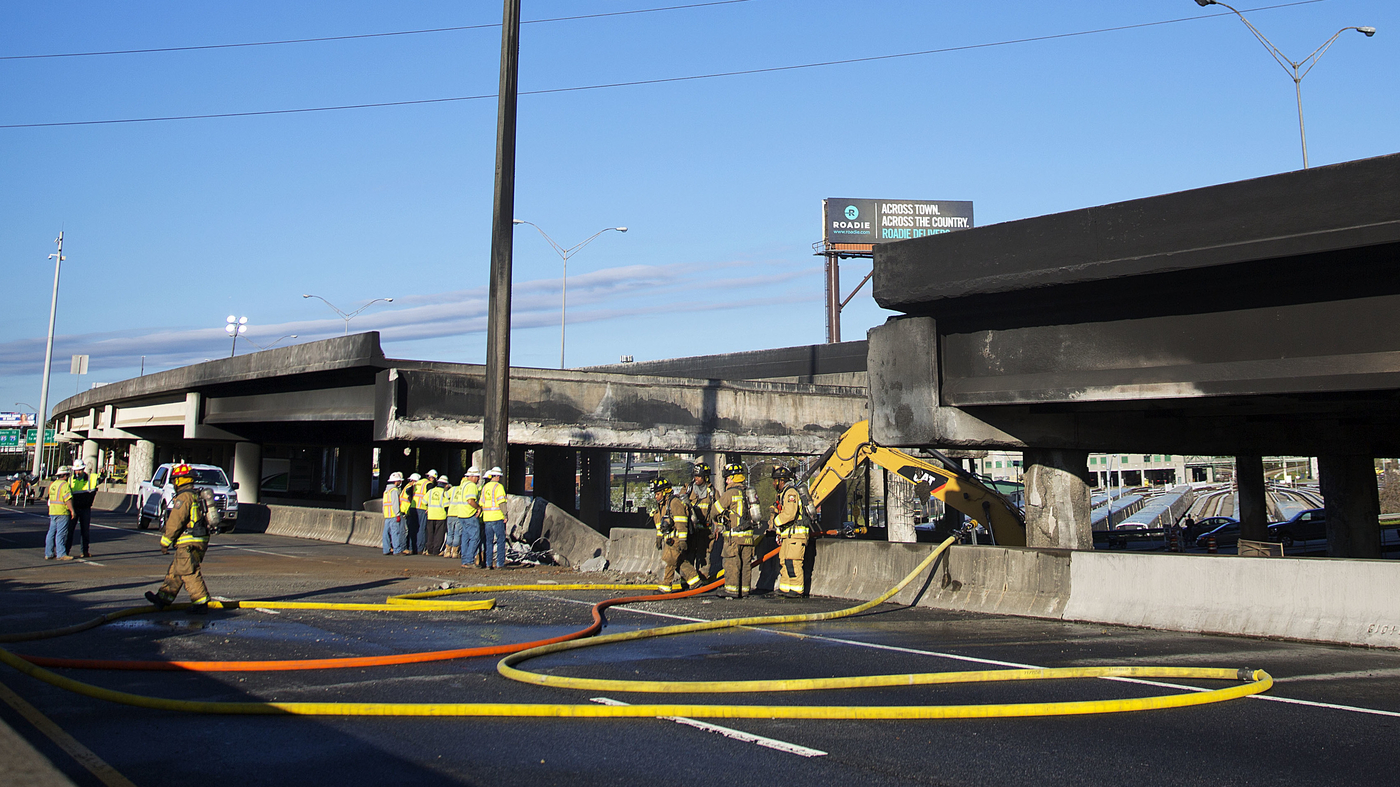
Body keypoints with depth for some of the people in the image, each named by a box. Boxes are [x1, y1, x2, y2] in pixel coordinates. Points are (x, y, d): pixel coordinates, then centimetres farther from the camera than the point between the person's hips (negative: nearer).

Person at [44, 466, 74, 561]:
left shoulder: (52, 484, 16)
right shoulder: (64, 485, -12)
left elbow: (51, 498, 23)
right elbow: (68, 499, -19)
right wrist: (72, 510, -17)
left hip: (52, 511, 9)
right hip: (62, 512, -9)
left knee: (51, 532, 12)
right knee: (61, 533, -6)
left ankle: (48, 554, 15)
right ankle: (61, 554, -5)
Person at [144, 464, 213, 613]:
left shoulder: (183, 497, -14)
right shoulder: (195, 496, 17)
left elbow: (174, 523, -15)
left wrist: (165, 543, -7)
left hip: (188, 543, -10)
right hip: (199, 541, 10)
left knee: (189, 573, -8)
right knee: (175, 571, 18)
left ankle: (201, 603, -8)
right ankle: (163, 598, 26)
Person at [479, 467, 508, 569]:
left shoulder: (484, 487, 14)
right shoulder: (498, 486, -7)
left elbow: (481, 503, 15)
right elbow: (501, 502, -14)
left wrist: (482, 516, 18)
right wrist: (505, 515, -11)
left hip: (486, 518, 6)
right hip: (497, 517, -6)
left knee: (489, 541, 11)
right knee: (501, 540, -1)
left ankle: (488, 563, 10)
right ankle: (500, 563, -5)